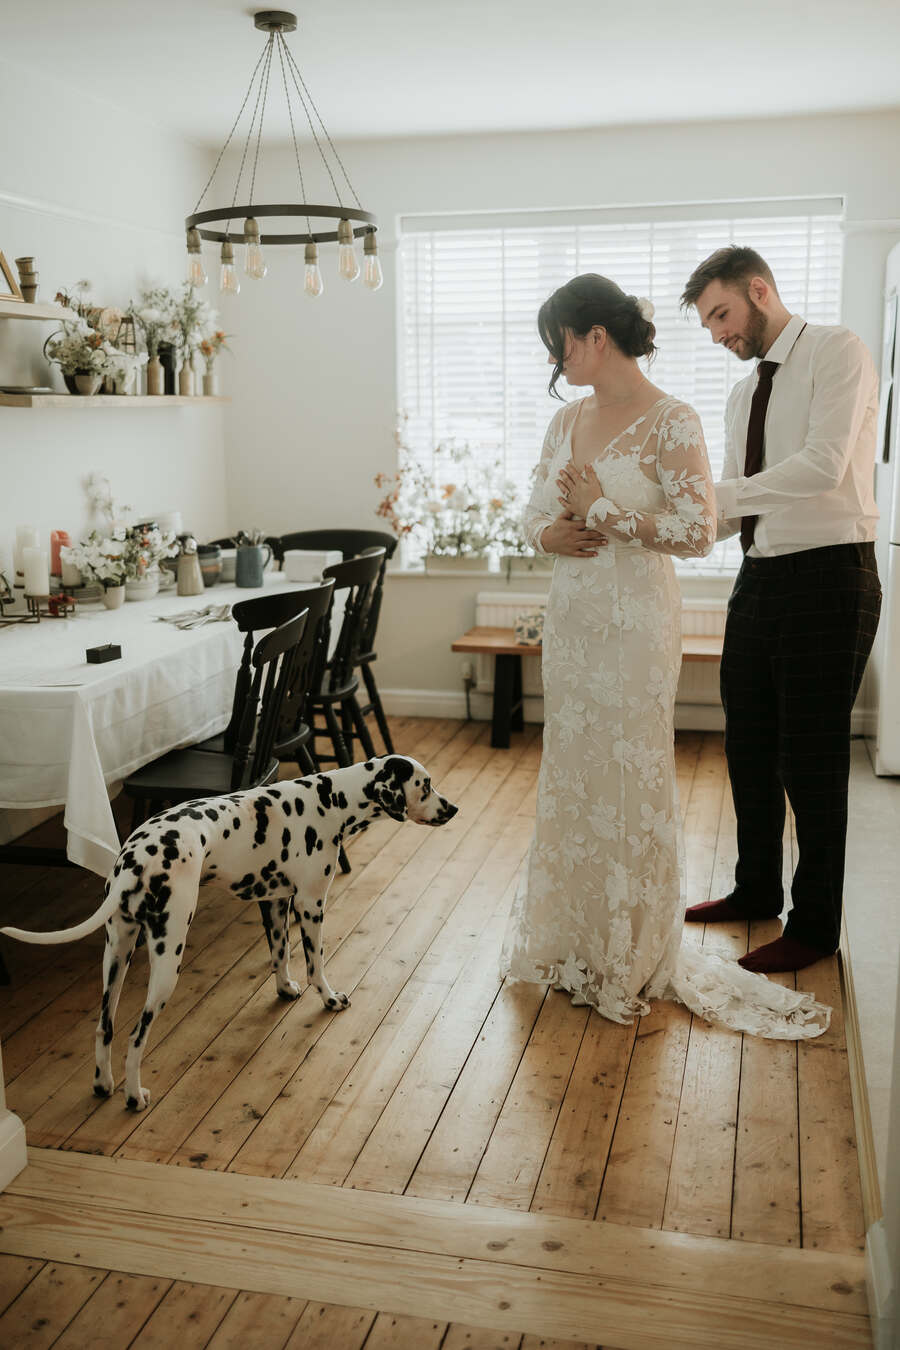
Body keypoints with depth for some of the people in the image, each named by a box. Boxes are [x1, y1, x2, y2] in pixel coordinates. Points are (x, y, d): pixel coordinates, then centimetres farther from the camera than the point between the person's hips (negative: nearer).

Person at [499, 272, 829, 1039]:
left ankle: (633, 959, 19)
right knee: (571, 773, 13)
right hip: (571, 615, 7)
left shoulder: (671, 422, -12)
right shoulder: (567, 421, 10)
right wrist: (552, 534, -7)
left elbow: (699, 531, -17)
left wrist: (604, 514, -16)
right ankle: (573, 937, 30)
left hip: (633, 621, -7)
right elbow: (539, 512, 15)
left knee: (630, 780, 1)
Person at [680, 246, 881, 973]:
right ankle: (758, 890, 34)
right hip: (761, 578, 8)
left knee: (812, 760, 0)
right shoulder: (744, 395, 17)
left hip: (828, 577, -8)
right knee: (750, 748, 15)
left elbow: (823, 466, -22)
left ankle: (816, 924, 17)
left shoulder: (836, 351, -8)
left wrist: (718, 492, -21)